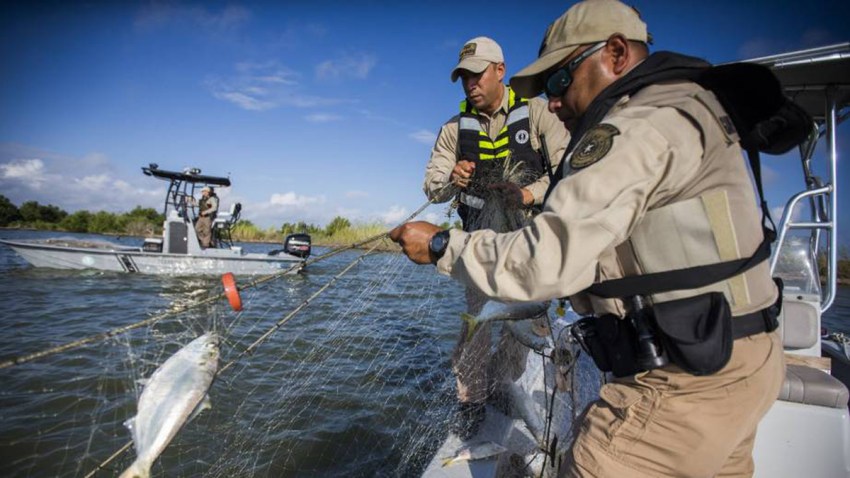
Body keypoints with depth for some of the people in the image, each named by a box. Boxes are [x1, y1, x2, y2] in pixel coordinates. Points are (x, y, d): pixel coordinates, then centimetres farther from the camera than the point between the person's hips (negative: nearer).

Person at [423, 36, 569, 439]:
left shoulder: (537, 113, 0)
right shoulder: (454, 130, 9)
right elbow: (431, 187, 4)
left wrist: (530, 193, -24)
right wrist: (450, 181, -20)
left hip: (532, 229, -2)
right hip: (483, 235, 2)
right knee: (476, 314, -3)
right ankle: (471, 400, 12)